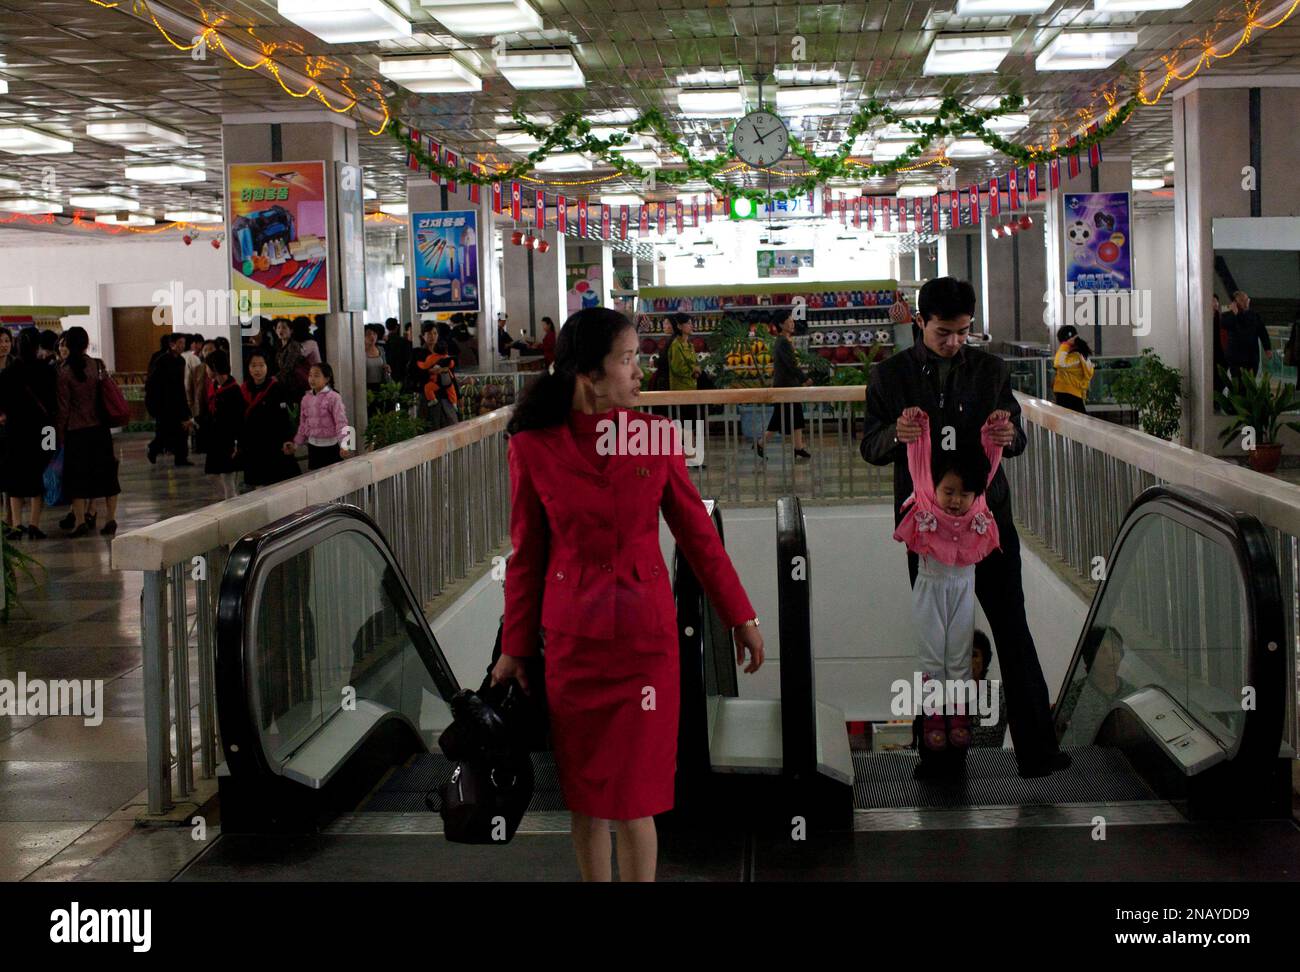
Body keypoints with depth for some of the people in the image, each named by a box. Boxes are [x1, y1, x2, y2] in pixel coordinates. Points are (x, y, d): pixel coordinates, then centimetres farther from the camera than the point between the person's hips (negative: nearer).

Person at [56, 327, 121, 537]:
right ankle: (111, 518, 8)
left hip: (76, 431, -3)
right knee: (105, 472, 10)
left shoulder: (64, 371, -10)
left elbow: (63, 407, -7)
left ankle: (80, 520, -1)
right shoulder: (98, 365, -1)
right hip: (100, 428, 3)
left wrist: (60, 434, 0)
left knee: (77, 476, 3)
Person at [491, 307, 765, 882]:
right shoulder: (533, 446, -5)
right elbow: (526, 554, 3)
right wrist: (515, 647, 6)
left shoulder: (655, 435, -2)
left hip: (647, 633, 0)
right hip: (572, 635, 0)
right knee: (584, 792, 10)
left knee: (634, 794, 1)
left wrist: (739, 616, 8)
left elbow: (696, 532, 6)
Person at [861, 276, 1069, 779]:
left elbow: (1015, 438, 7)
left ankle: (1037, 749, -2)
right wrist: (896, 435, -22)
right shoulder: (890, 375, 3)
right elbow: (870, 448, 1)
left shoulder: (991, 370, 6)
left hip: (987, 515, 1)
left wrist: (1009, 436, -18)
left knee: (1014, 633, -3)